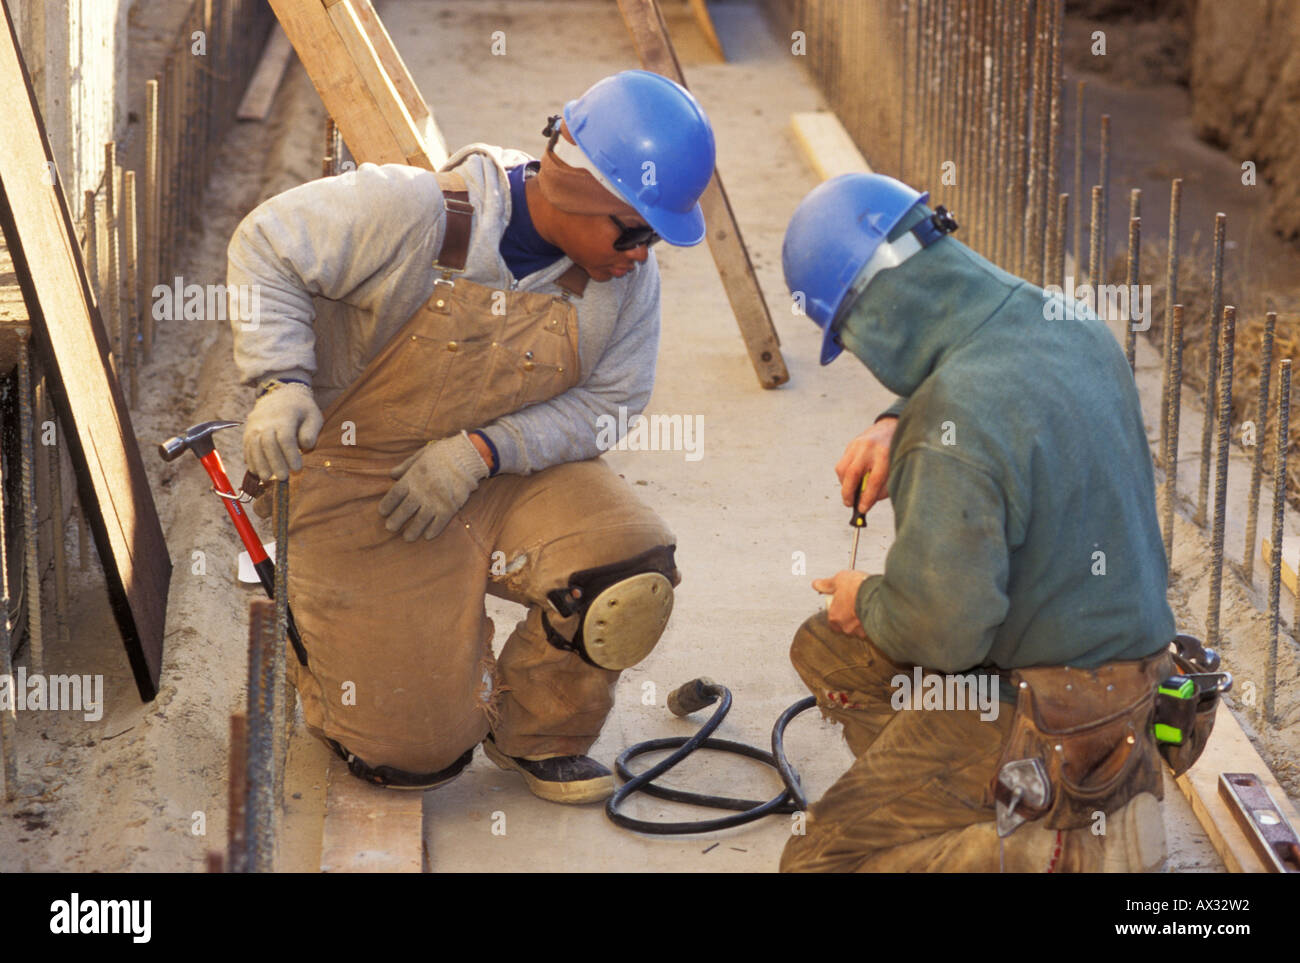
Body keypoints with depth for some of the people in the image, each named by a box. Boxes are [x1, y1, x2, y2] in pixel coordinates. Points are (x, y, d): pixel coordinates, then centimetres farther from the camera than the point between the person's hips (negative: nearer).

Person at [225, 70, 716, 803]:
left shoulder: (626, 274, -11)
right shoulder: (411, 213, -24)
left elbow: (607, 400, -6)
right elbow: (267, 249, -12)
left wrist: (483, 451, -21)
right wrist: (282, 383, -25)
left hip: (514, 471, 4)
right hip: (363, 474, -4)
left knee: (632, 573, -24)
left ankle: (535, 734, 6)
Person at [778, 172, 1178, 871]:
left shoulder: (954, 426, -30)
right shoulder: (1069, 323, -2)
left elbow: (942, 629, -27)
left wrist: (866, 601, -5)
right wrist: (894, 424, 4)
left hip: (1030, 703, -9)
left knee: (821, 859, -1)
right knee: (825, 649, 21)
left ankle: (1070, 845, -8)